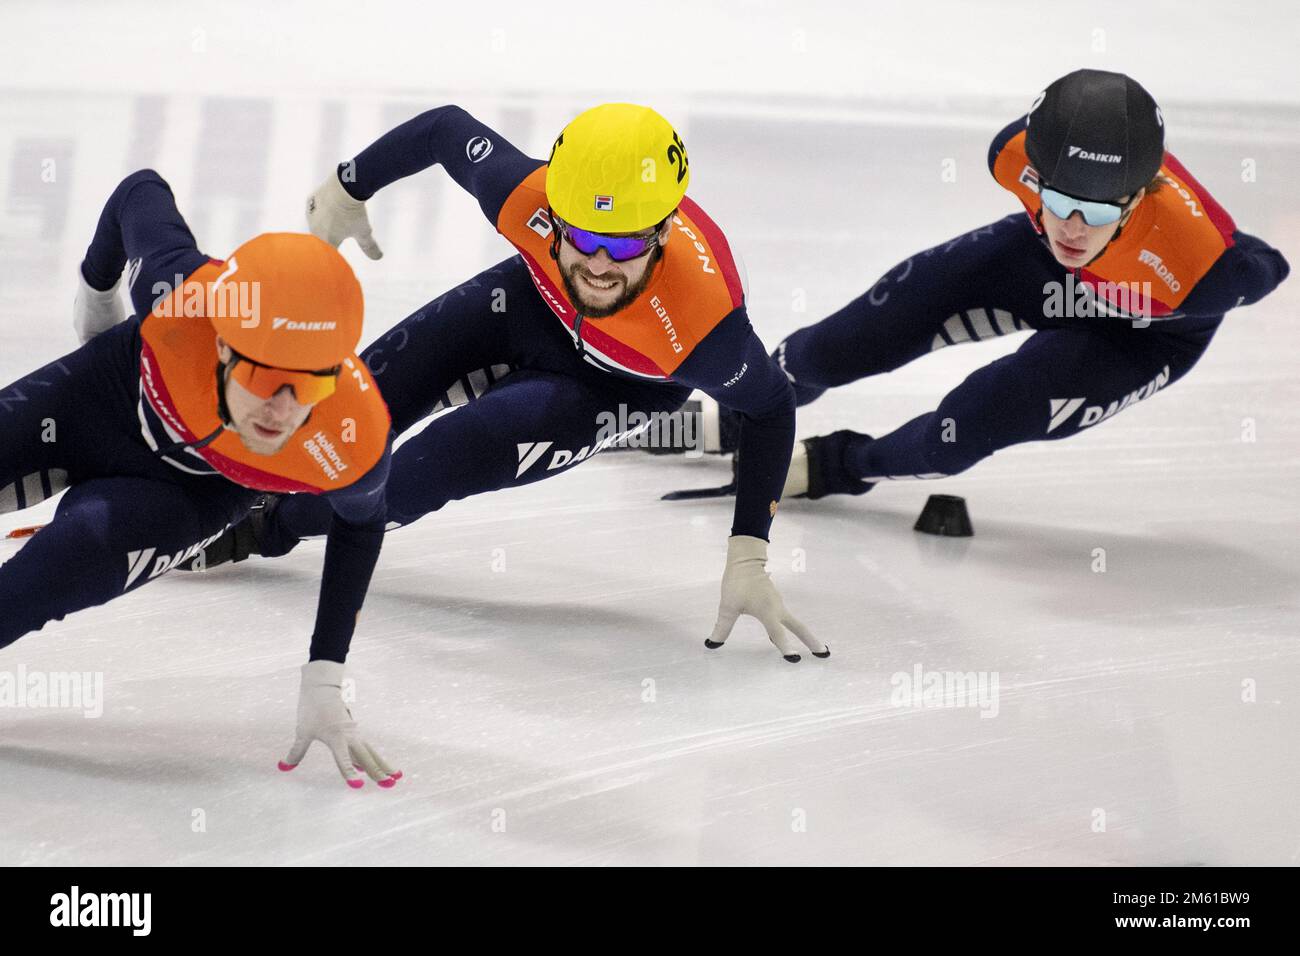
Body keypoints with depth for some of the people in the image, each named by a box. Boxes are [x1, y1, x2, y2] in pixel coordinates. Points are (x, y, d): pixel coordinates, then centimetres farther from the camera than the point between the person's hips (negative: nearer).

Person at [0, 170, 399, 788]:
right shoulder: (184, 294, -40)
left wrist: (324, 684, -13)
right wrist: (95, 289, 5)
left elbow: (360, 525, -11)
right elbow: (141, 192, -16)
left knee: (86, 549, -30)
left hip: (190, 489, -1)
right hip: (97, 394, 1)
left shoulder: (353, 450, -38)